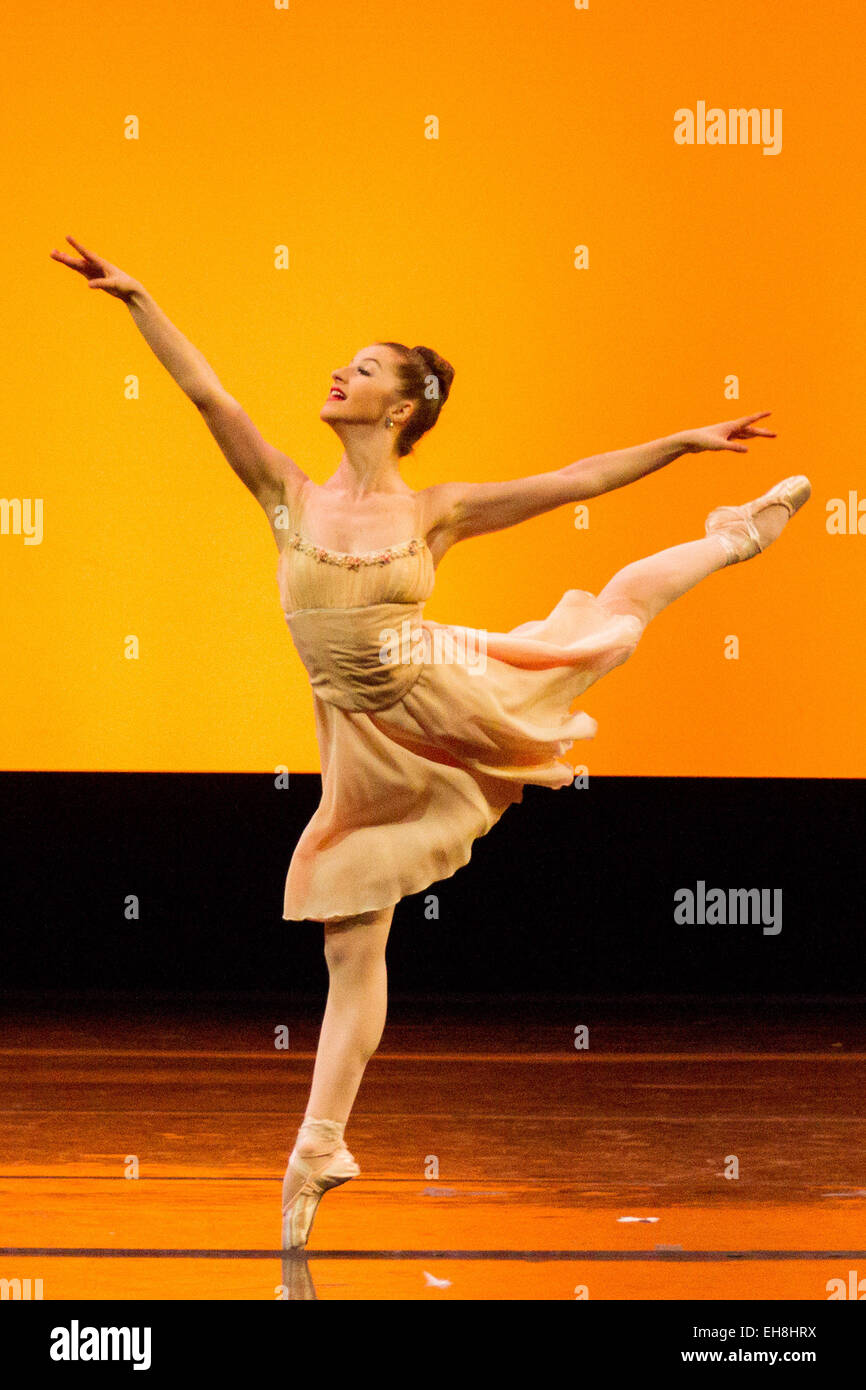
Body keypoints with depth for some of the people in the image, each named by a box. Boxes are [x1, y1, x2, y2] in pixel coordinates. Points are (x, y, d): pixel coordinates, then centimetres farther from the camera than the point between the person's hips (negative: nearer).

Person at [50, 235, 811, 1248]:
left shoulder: (435, 512, -4)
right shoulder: (291, 499, -1)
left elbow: (576, 480, -1)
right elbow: (205, 392, -5)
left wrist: (683, 442, -2)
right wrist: (135, 298, -10)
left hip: (452, 699, 0)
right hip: (369, 746, 0)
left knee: (616, 605, 14)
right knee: (351, 947, 3)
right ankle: (319, 1144, 10)